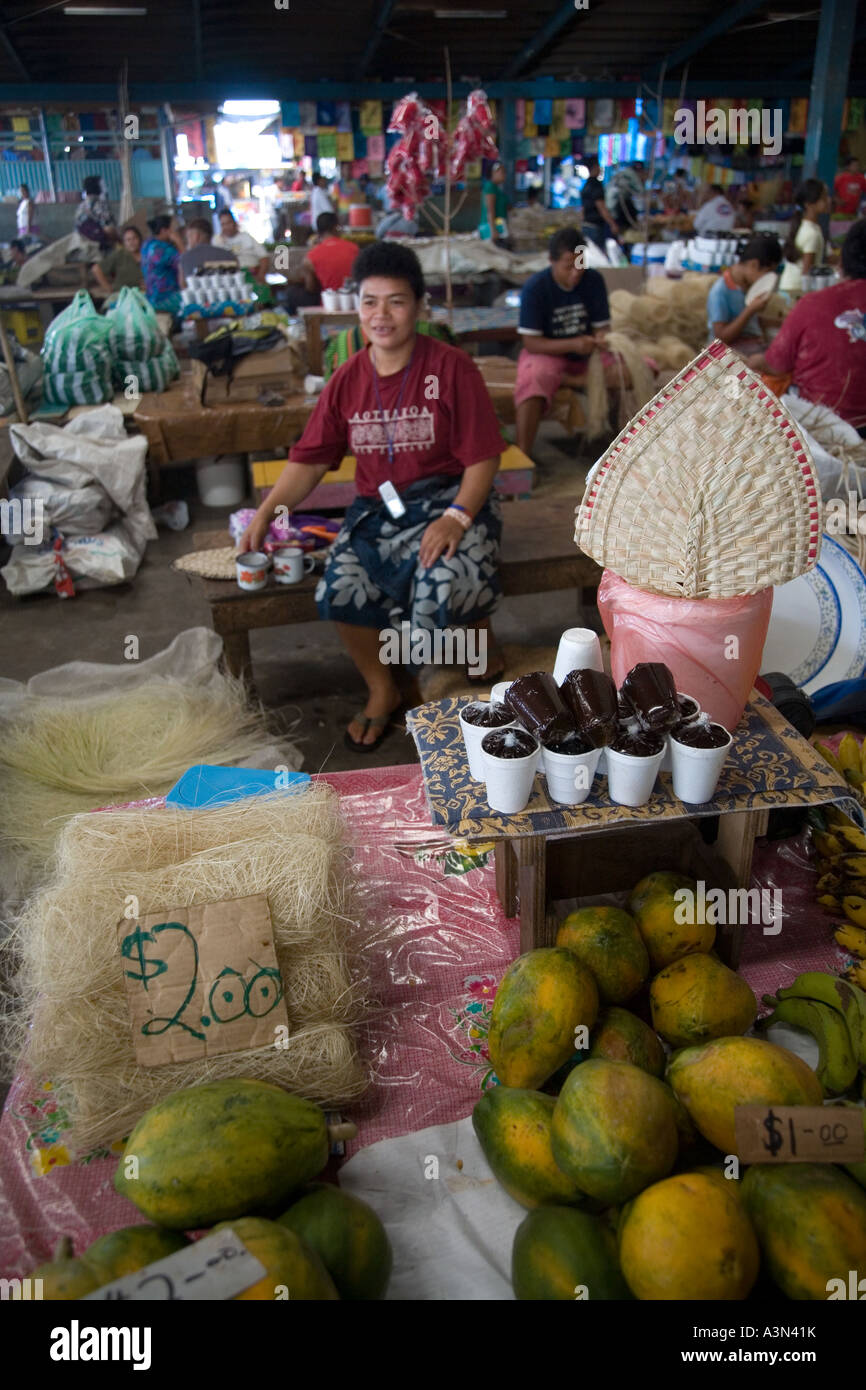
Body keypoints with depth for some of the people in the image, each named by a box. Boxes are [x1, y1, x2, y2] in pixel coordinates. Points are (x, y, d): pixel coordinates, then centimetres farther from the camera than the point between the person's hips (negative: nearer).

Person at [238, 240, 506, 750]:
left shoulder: (451, 367, -6)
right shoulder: (348, 380, 7)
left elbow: (482, 458, -8)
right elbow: (311, 459, 8)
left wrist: (457, 517, -24)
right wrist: (266, 512, -4)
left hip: (448, 498, -3)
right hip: (377, 507, 4)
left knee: (448, 581, -32)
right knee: (343, 585, -22)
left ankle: (489, 665, 4)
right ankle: (382, 690, 4)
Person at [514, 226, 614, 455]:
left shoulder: (594, 280, -4)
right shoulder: (535, 287, -16)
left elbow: (601, 326, 2)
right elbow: (530, 342, -18)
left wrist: (599, 342, -24)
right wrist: (573, 344, -31)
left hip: (586, 352, 4)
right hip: (546, 351, -4)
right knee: (535, 377, -40)